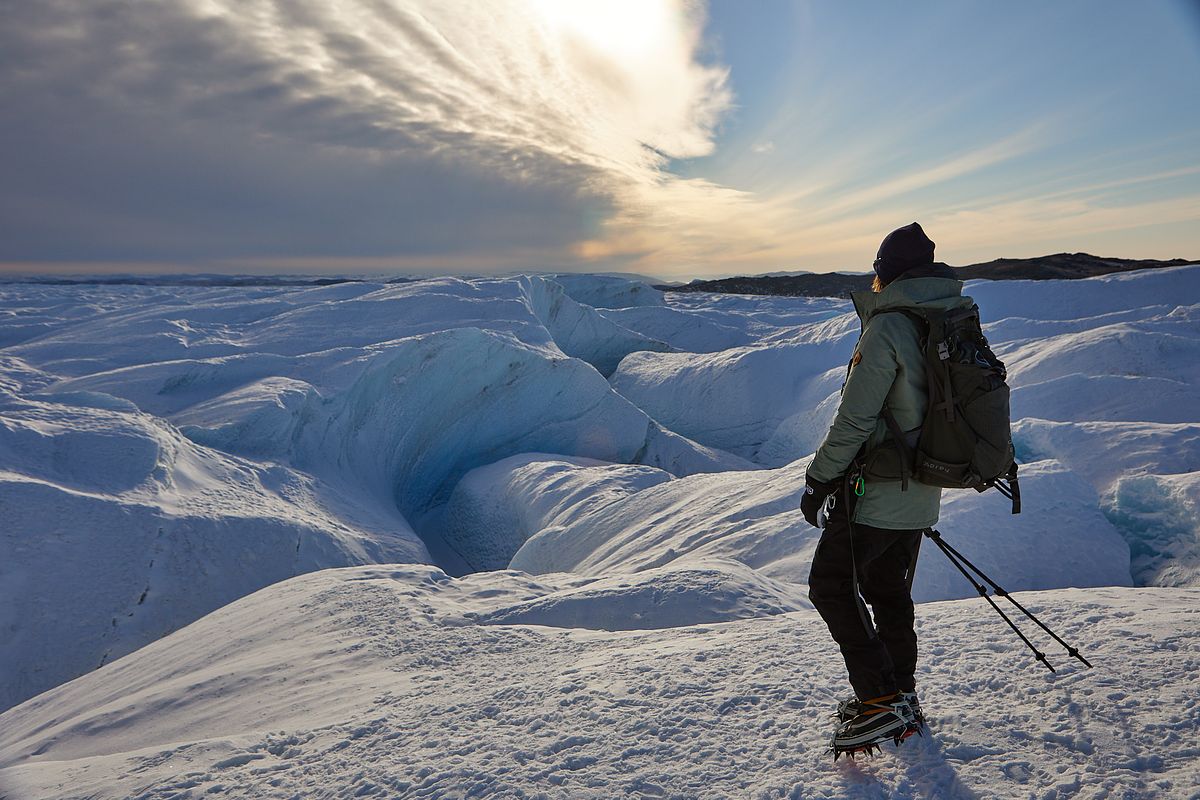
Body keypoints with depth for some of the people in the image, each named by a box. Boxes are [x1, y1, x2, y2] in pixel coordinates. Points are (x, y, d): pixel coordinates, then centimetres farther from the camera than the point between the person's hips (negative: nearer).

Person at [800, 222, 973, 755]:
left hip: (876, 492, -9)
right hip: (921, 496, 9)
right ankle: (902, 699, 31)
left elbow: (854, 420, -21)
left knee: (831, 587, 4)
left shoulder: (888, 327, -20)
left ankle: (881, 702, 4)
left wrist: (819, 480, -10)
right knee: (890, 592, 20)